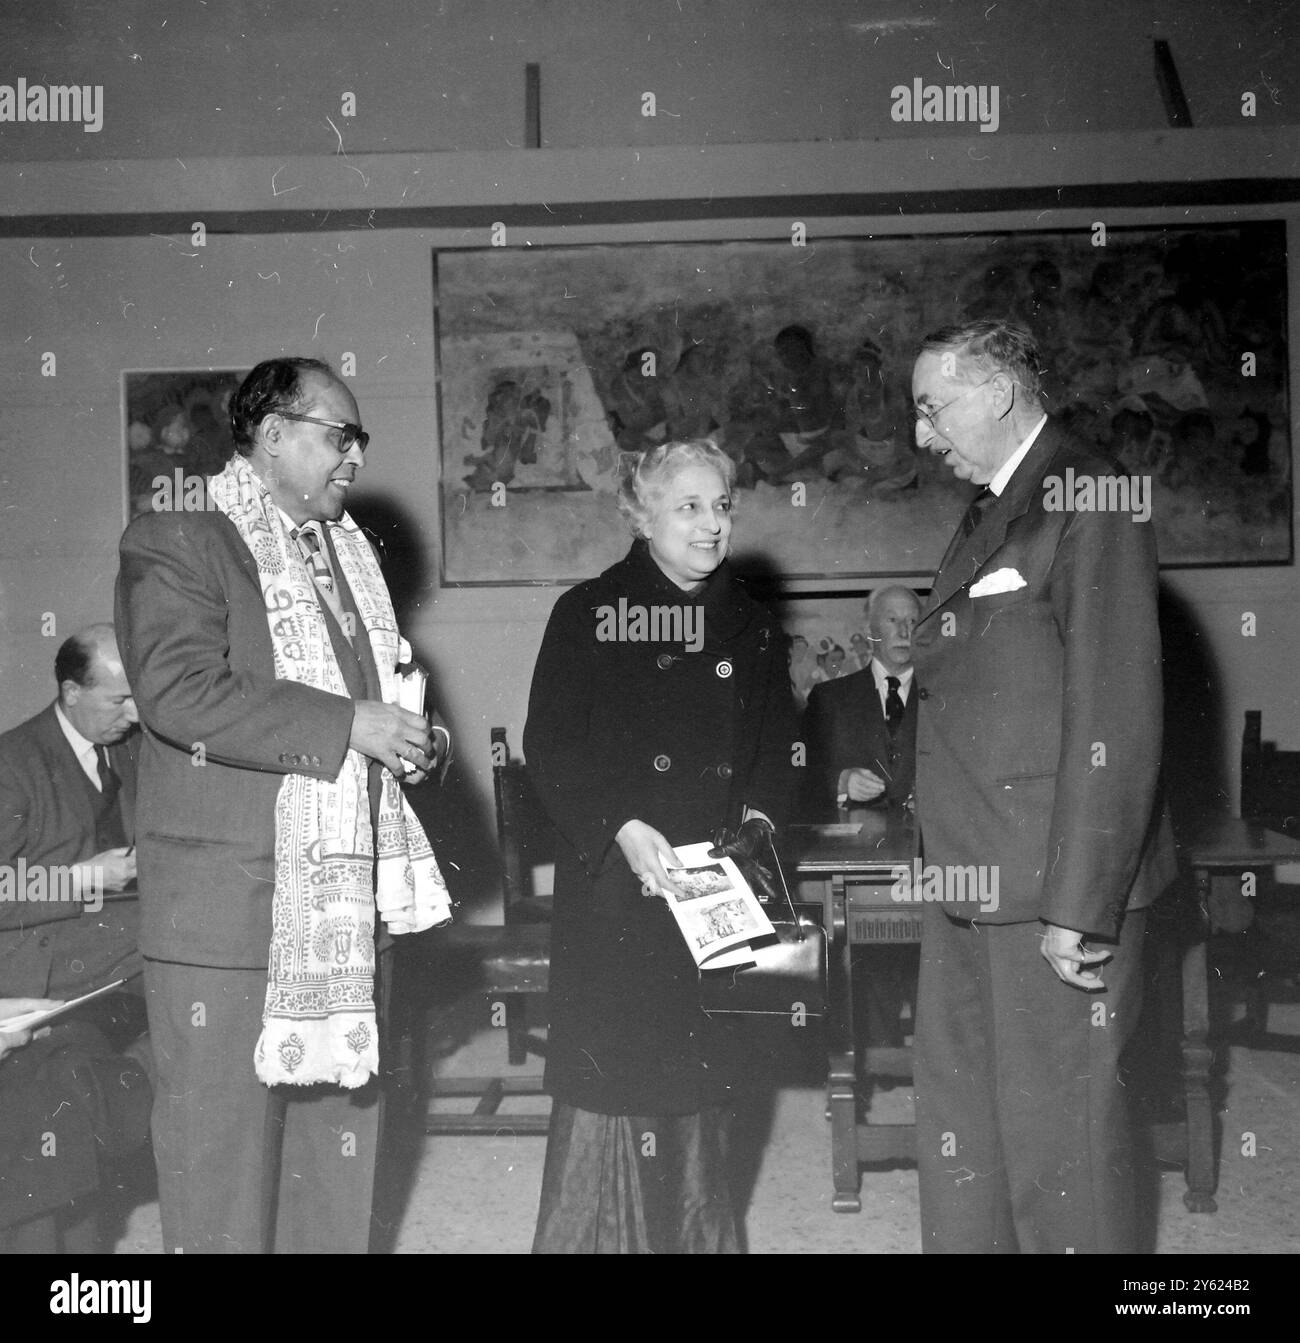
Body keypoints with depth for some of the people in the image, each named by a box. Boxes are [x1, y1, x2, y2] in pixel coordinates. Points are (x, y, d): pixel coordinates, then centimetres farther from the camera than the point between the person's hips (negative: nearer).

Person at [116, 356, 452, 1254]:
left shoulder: (350, 554, 19)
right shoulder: (173, 544, -5)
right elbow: (179, 693, -20)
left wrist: (409, 744, 6)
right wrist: (344, 727, -21)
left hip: (346, 905, 7)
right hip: (228, 915, -7)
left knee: (341, 1140, 14)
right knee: (224, 1152, 1)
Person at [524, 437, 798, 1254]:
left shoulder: (753, 629, 13)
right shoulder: (588, 616, -1)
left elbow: (778, 751, 14)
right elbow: (550, 747, -6)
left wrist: (757, 824, -4)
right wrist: (623, 829, -18)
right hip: (616, 890, -3)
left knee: (701, 1086, 7)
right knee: (612, 1081, -2)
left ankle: (697, 1235, 21)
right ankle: (600, 1236, 13)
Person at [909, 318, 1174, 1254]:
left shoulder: (1088, 506, -11)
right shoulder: (987, 517, 17)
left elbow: (1116, 720, -18)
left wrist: (1079, 909, -20)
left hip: (1058, 891, -9)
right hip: (971, 884, 9)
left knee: (1056, 1137, 1)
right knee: (960, 1132, 15)